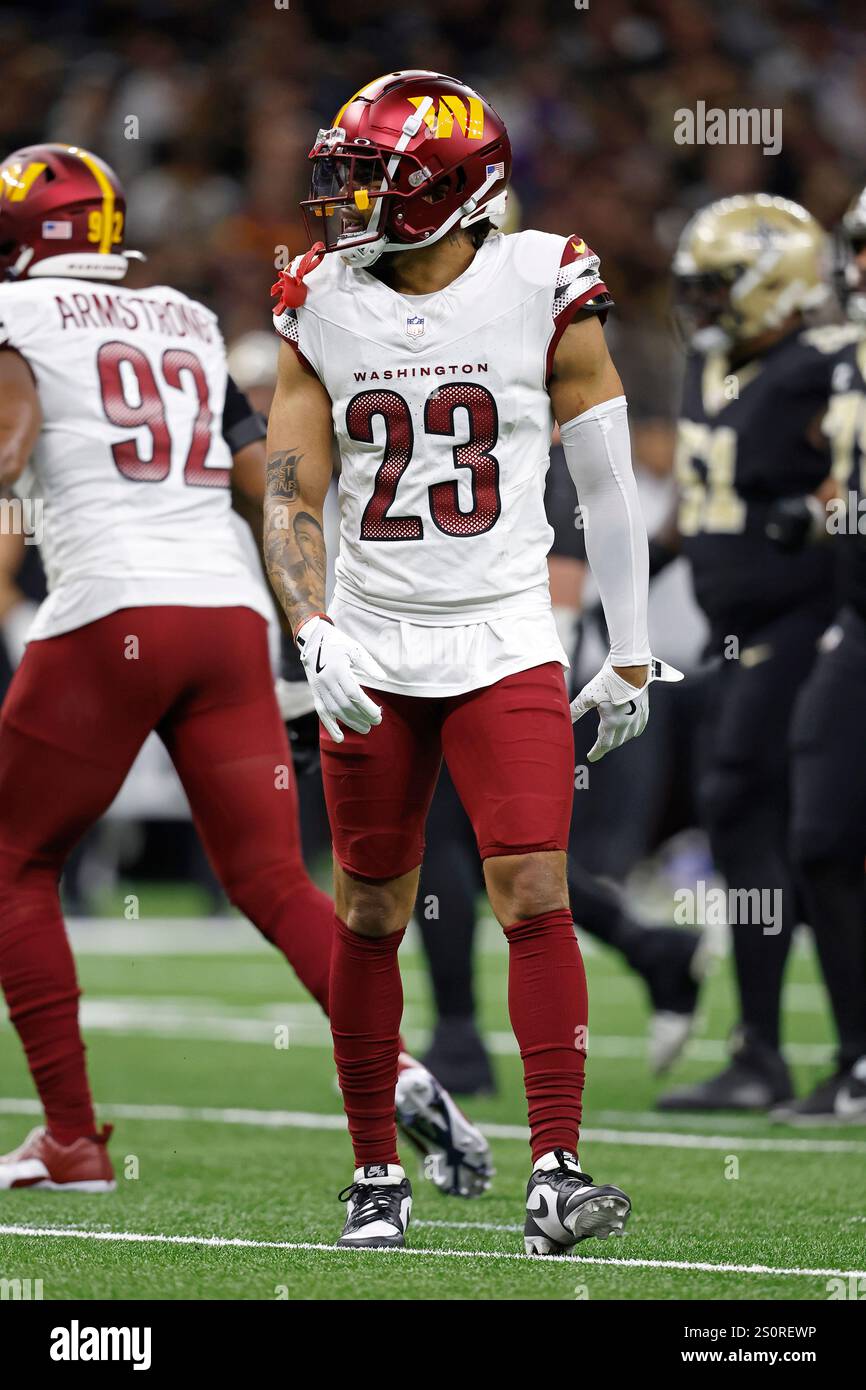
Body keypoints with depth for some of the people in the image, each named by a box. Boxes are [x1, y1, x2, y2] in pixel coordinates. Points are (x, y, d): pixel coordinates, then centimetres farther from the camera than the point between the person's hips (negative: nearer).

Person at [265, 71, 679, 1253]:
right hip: (372, 656, 2)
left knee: (534, 898, -14)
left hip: (507, 645, -2)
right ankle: (377, 1175, 18)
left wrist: (632, 655, 5)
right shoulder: (322, 311, 1)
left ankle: (556, 1170, -14)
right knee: (370, 919, 6)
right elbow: (290, 499, 1)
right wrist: (315, 636, -15)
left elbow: (608, 485, 3)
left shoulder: (543, 293, -4)